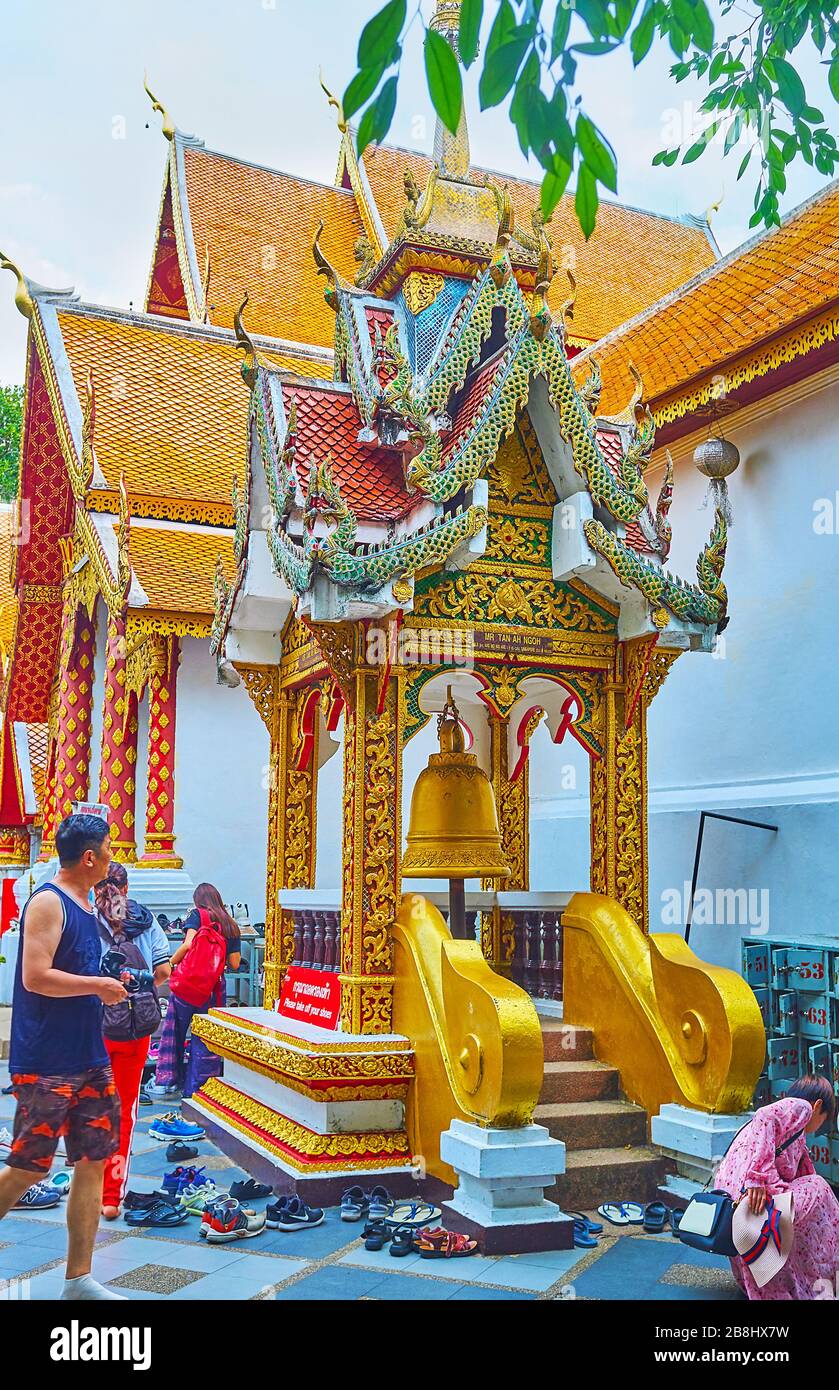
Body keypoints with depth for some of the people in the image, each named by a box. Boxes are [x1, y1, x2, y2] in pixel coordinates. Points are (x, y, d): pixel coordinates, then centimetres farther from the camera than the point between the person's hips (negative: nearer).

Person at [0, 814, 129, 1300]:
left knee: (94, 1161, 8)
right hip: (46, 1064, -9)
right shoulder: (48, 901, -14)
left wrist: (108, 986, 10)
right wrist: (99, 986, -15)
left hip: (89, 1059, 9)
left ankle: (79, 1279, 16)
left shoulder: (84, 904, 14)